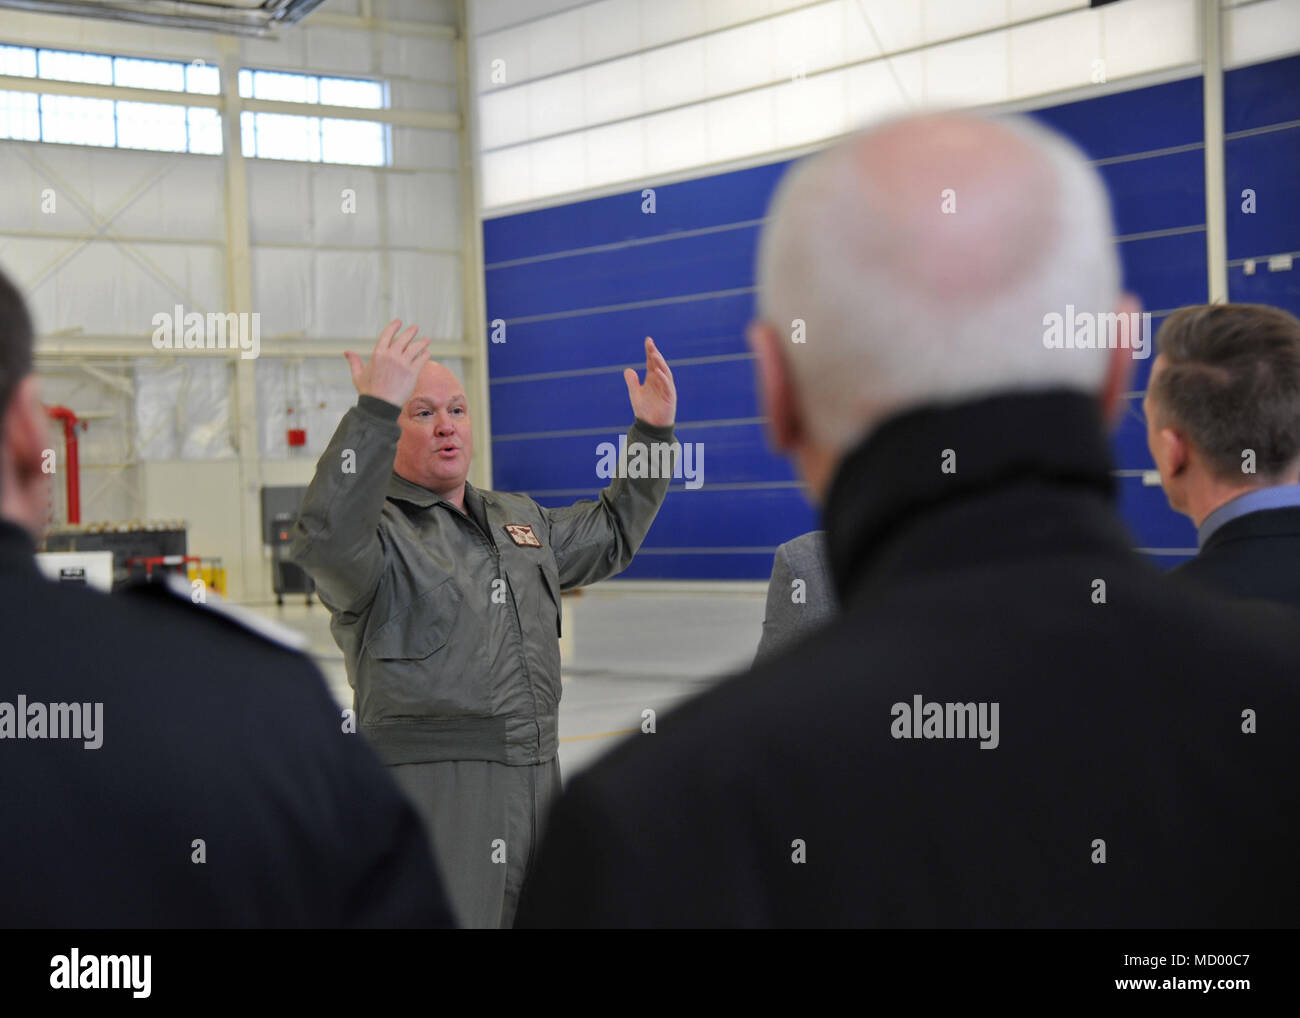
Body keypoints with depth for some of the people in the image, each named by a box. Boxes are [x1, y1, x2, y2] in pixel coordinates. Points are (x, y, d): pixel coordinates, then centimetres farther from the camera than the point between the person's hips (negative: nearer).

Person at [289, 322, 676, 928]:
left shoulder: (520, 520, 19)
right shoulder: (378, 531, -6)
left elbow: (610, 536, 34)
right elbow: (326, 539, -30)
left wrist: (651, 433, 25)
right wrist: (375, 409, -36)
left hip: (538, 784, 7)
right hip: (430, 790, -7)